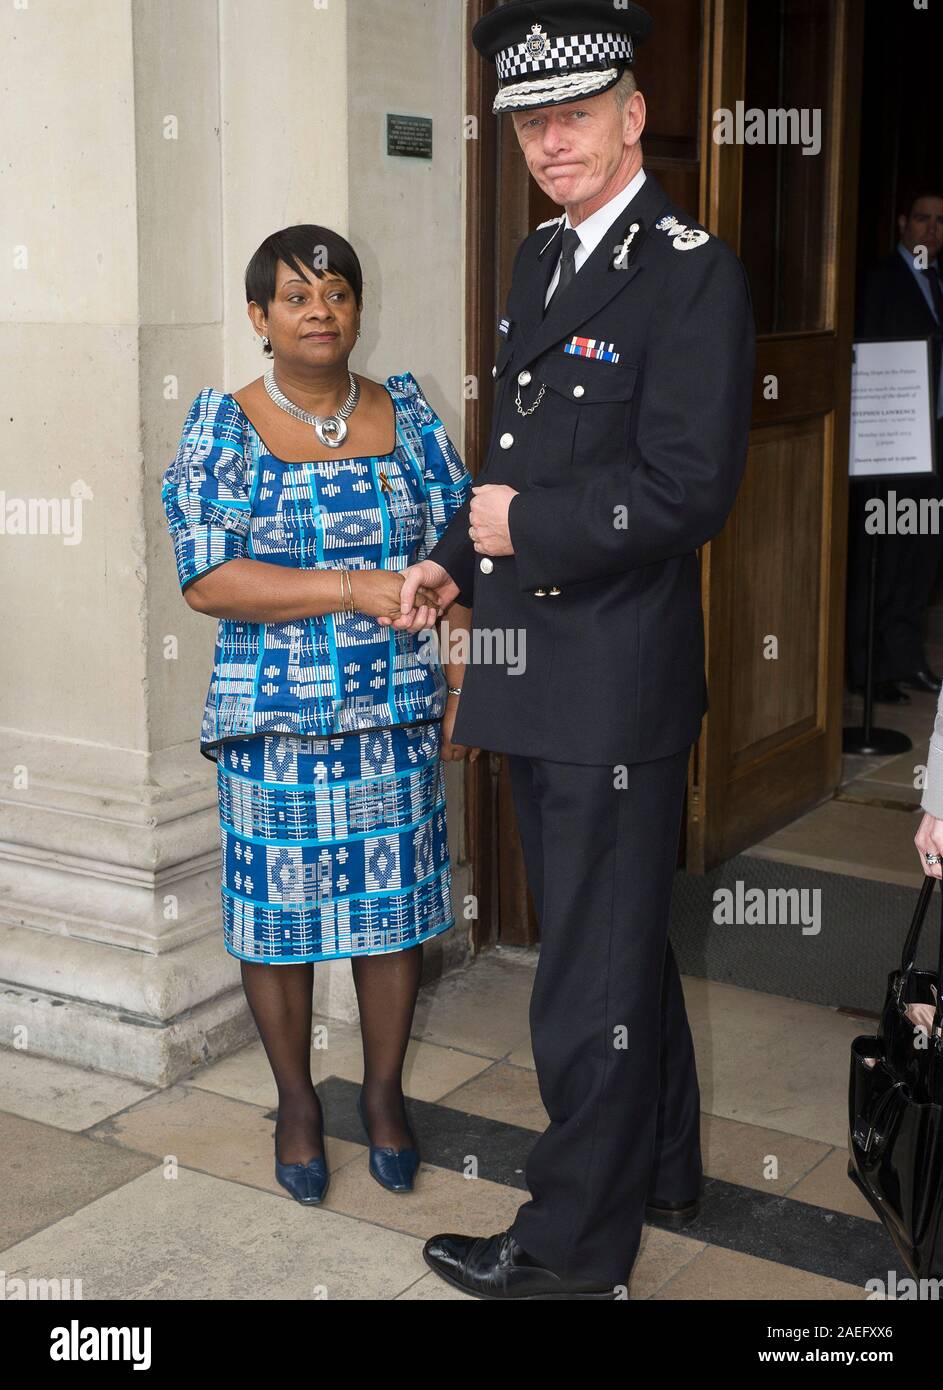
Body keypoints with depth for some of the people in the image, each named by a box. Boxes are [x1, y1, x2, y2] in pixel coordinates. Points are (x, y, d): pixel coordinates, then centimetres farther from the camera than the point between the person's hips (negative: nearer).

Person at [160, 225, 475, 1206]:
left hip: (399, 720, 2)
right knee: (280, 916, 8)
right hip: (275, 726, -2)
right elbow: (206, 579, -15)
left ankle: (384, 1090, 30)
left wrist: (463, 681, -3)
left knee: (393, 905, 10)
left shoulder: (408, 417, 4)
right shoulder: (222, 427, -5)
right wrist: (355, 588, -22)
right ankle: (296, 1100, 29)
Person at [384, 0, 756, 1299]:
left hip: (617, 680, -9)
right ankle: (660, 1167, 41)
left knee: (595, 972, 4)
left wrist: (525, 527, -13)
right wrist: (458, 556, 9)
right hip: (538, 667, 9)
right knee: (617, 939, 22)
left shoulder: (692, 271, -14)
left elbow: (687, 491, -21)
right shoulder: (542, 256, 13)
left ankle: (574, 1245, 20)